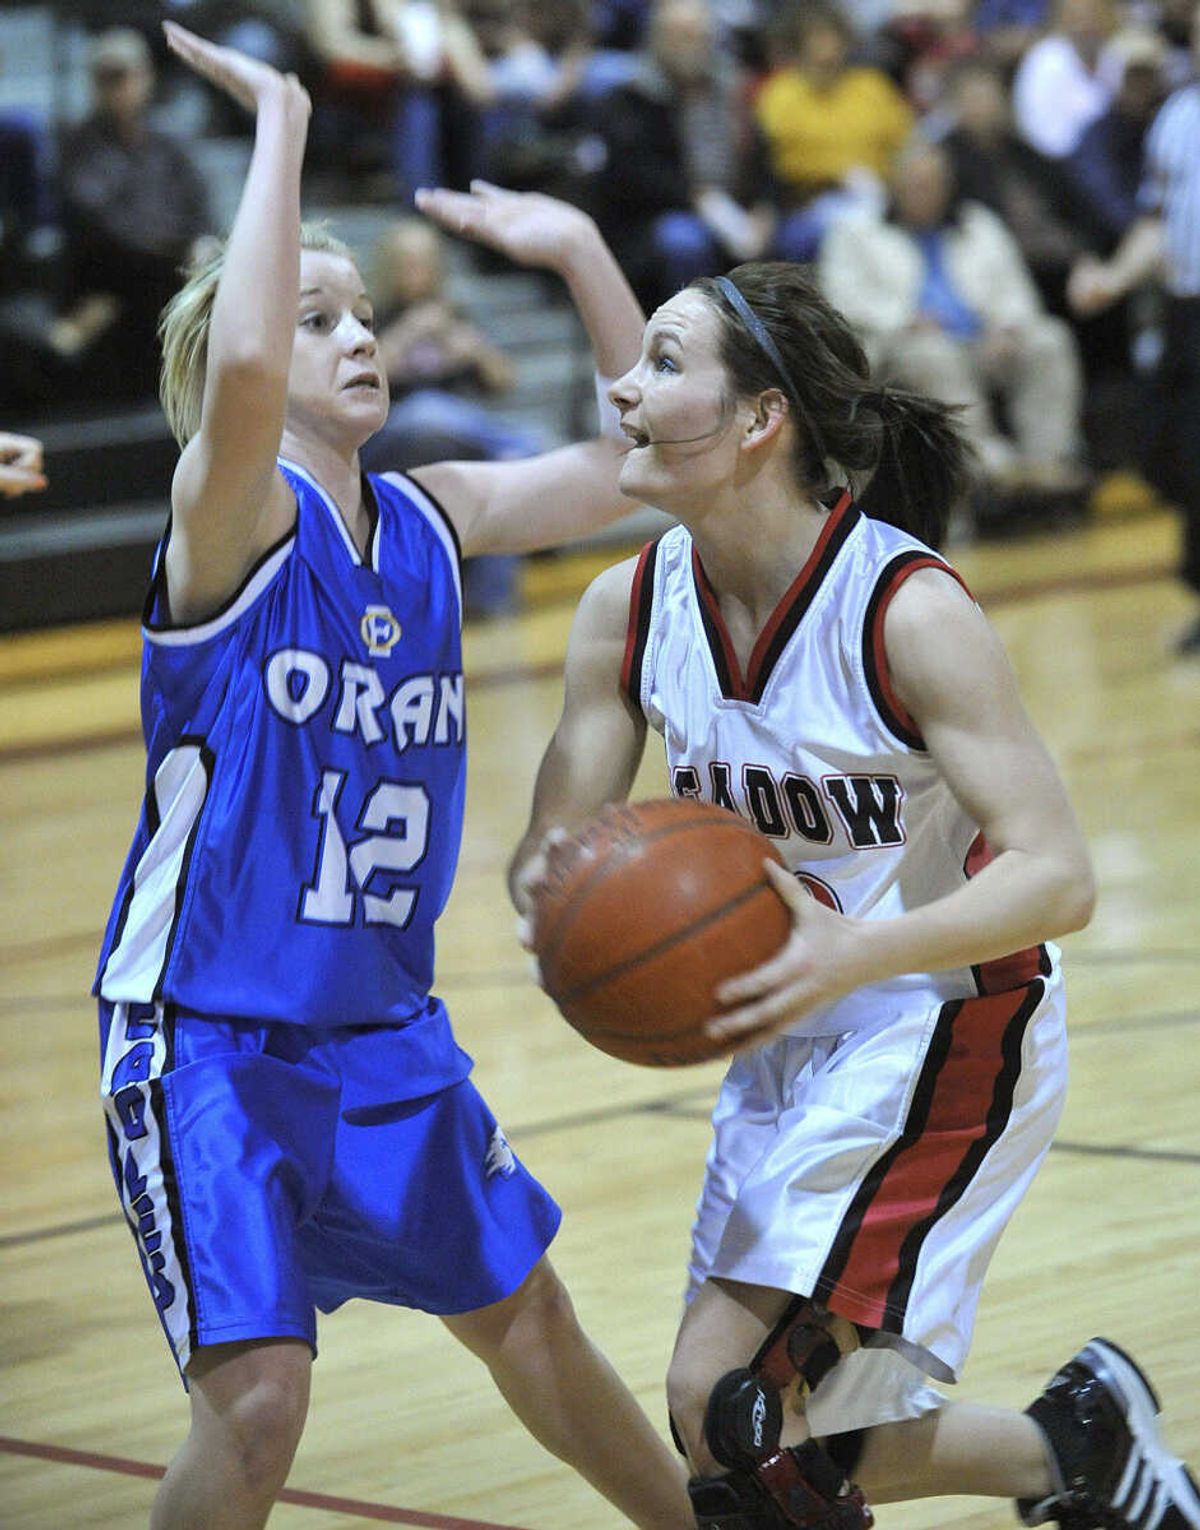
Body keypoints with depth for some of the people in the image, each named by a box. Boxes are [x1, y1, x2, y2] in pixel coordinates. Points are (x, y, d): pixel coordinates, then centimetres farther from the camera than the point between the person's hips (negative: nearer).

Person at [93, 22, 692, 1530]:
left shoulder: (430, 519, 3)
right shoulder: (232, 518, -16)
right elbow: (240, 364, -38)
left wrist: (577, 251, 0)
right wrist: (282, 123, -29)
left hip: (385, 1027, 7)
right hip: (207, 1039, -6)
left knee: (523, 1316, 22)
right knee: (258, 1404, -17)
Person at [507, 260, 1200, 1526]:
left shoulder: (906, 609, -22)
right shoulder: (628, 611, -5)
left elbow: (1057, 878, -25)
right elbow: (559, 844, -1)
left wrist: (857, 953, -40)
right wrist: (550, 886, -26)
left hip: (941, 1028, -7)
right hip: (788, 1035, 7)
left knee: (728, 1400, -18)